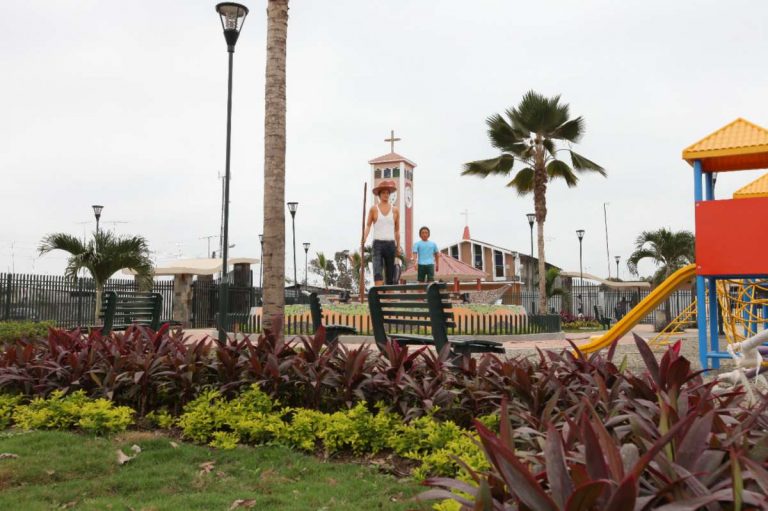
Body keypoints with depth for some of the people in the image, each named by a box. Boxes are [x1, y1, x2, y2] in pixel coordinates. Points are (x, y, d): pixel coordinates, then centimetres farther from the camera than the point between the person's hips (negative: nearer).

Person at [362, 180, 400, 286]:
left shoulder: (395, 210, 10)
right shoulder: (373, 209, 5)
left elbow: (397, 230, 14)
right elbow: (368, 225, 1)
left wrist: (398, 246, 12)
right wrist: (364, 238, -16)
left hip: (391, 244, 3)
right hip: (378, 244, -3)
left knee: (390, 274, 4)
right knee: (377, 272, -16)